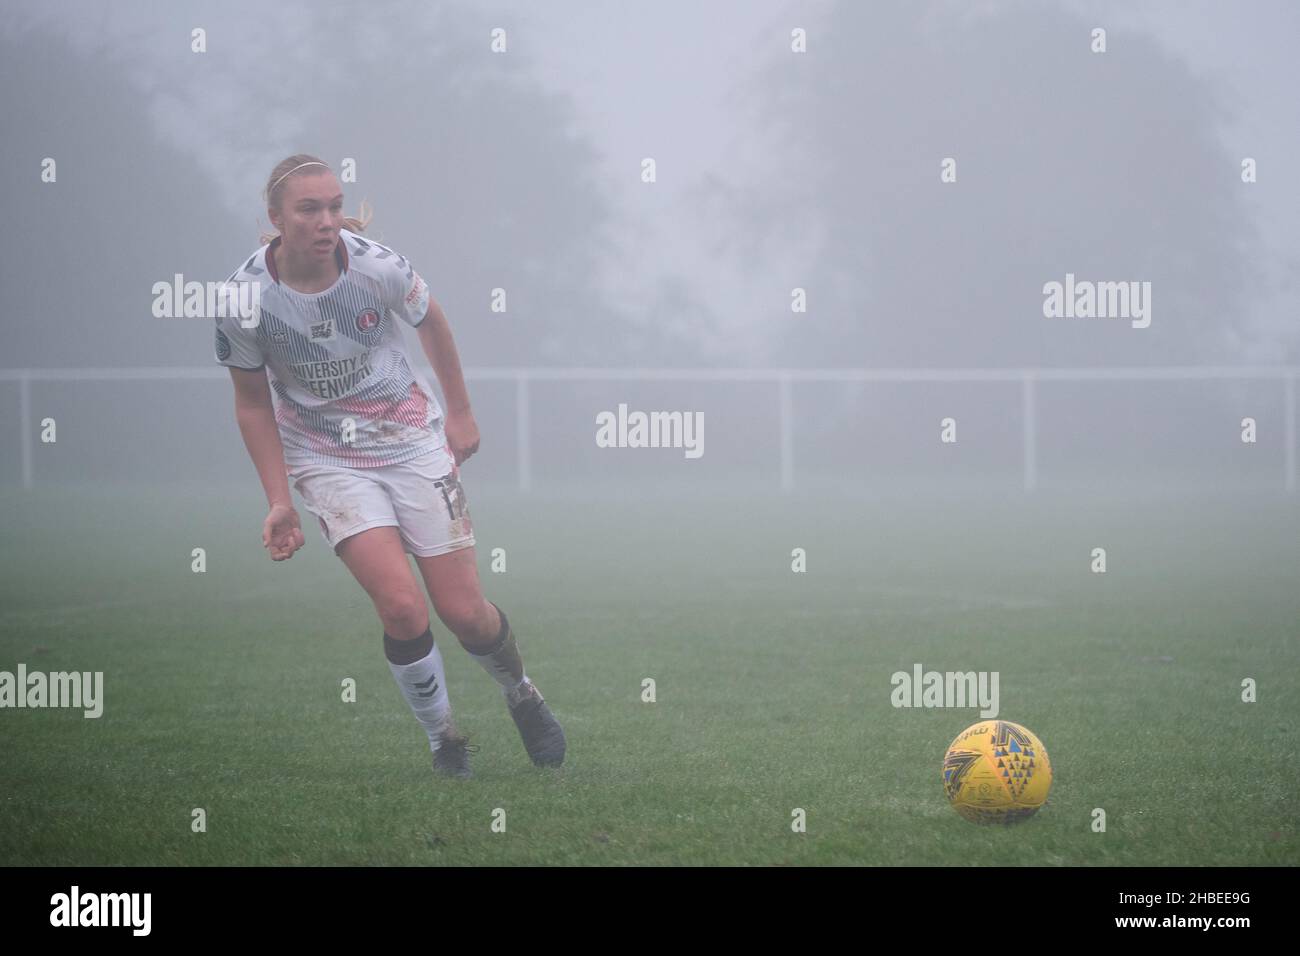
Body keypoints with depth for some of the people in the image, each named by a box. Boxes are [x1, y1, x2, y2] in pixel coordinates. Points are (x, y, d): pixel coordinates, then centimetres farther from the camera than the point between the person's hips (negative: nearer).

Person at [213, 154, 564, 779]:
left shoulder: (377, 266, -18)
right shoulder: (244, 301, -18)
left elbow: (430, 323, 5)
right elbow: (253, 403, -2)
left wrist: (461, 413, 13)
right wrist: (279, 502, -6)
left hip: (412, 440, 1)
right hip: (328, 462, -1)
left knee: (463, 611, 0)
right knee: (402, 607, -20)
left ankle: (522, 696, 33)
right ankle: (443, 740, 3)